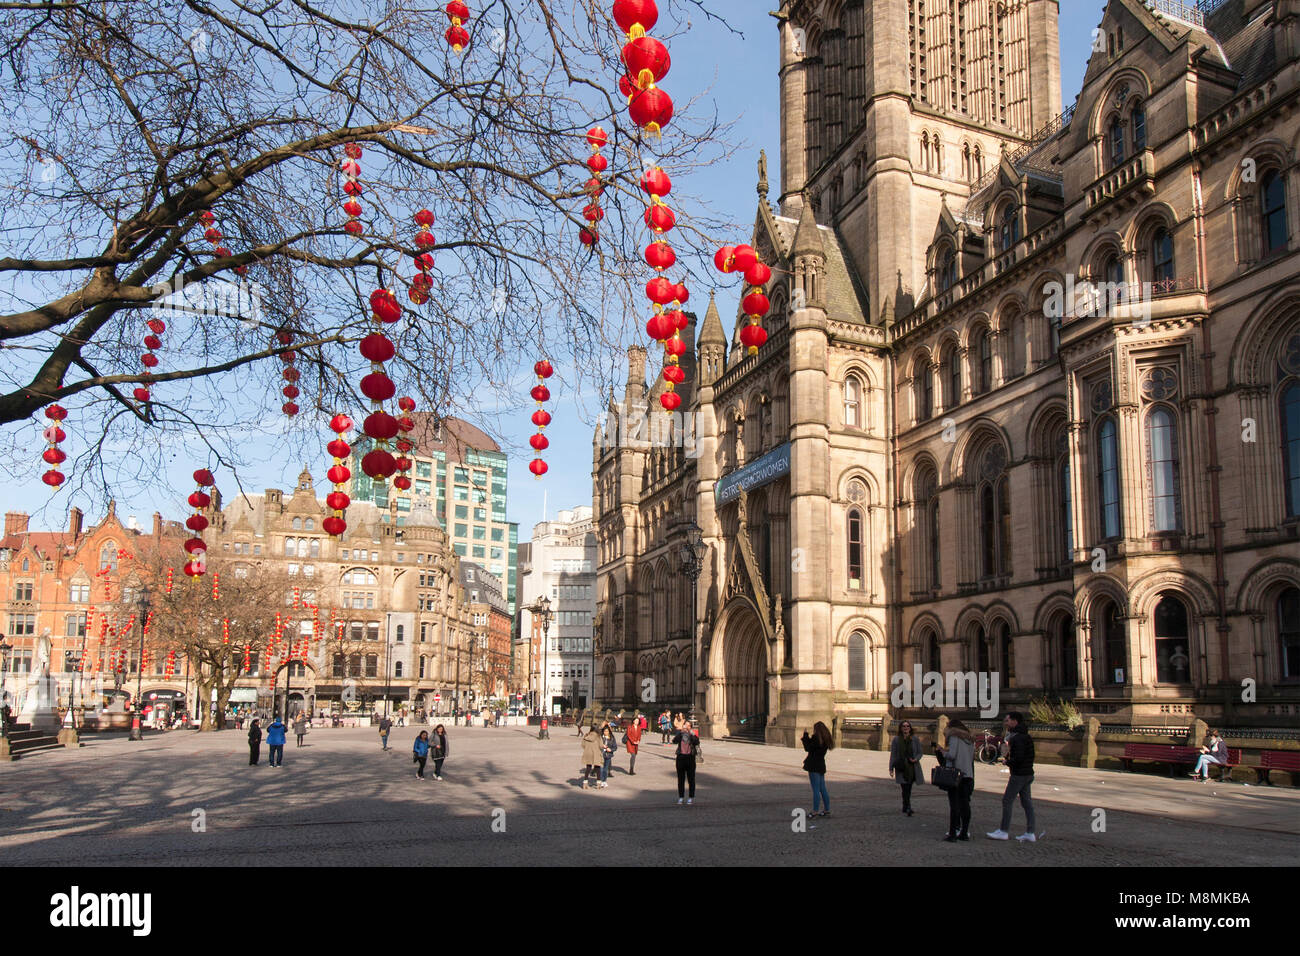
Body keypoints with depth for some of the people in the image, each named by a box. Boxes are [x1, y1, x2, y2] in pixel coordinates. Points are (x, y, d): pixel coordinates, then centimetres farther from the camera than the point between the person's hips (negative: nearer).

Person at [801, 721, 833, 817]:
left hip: (814, 766, -8)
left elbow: (807, 748, -12)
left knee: (816, 789, -6)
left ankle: (815, 811, -3)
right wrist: (807, 737, 13)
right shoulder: (826, 739, 10)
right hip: (821, 766, 8)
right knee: (823, 789, 14)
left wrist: (805, 736, -4)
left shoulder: (816, 738, -15)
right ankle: (827, 810, 19)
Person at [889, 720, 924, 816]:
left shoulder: (915, 739, 5)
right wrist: (891, 768, -2)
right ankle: (908, 808, -15)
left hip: (912, 767, 1)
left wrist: (916, 759, -13)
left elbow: (920, 752, 9)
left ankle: (905, 807, 23)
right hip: (901, 768, -1)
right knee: (905, 789, -12)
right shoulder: (896, 740, 4)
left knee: (908, 789, 7)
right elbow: (893, 754, 4)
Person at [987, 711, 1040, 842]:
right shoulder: (1026, 736, 14)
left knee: (1007, 801, -3)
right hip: (1028, 773, 10)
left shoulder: (1017, 737, -17)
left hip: (1019, 774, -10)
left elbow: (1019, 757, -26)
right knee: (1026, 802, 10)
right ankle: (1030, 833, 11)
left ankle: (1003, 831, 0)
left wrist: (1008, 762, -8)